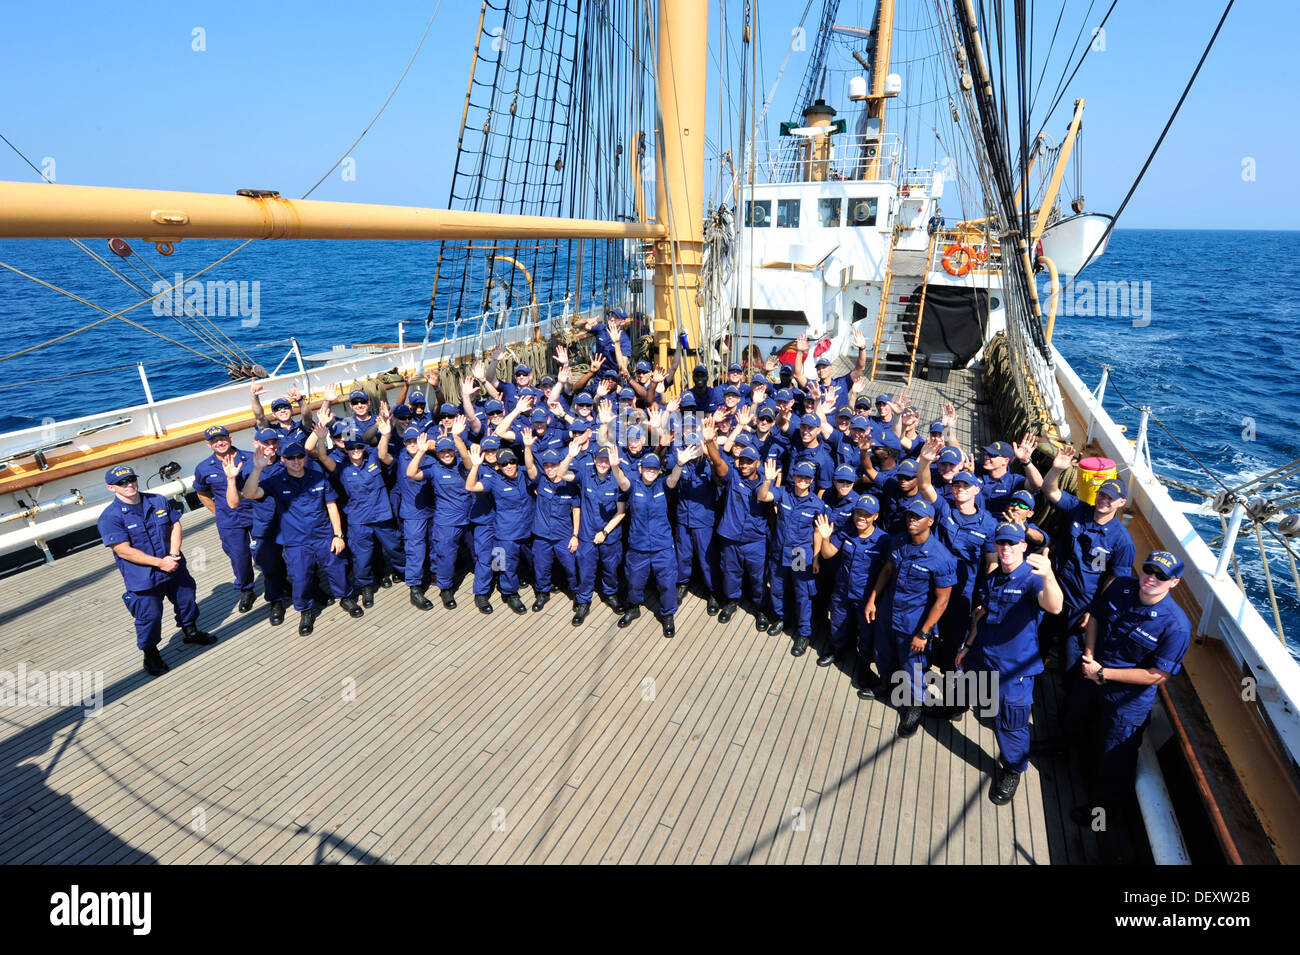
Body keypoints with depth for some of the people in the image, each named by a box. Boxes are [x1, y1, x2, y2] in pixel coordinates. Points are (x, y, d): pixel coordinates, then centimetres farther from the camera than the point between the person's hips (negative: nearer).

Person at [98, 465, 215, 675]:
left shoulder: (158, 501, 1)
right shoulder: (110, 517, -15)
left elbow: (175, 524, 5)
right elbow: (124, 551, -19)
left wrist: (173, 554, -11)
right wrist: (160, 563, -22)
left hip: (175, 569, 5)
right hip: (142, 578, -5)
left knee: (187, 599, 21)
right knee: (149, 616, 3)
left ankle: (191, 632, 47)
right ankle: (150, 654, 26)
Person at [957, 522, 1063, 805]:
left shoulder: (1031, 578, -20)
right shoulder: (990, 579, 4)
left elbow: (1054, 607, -43)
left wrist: (1048, 576, -63)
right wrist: (968, 646, 20)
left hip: (1014, 665, -6)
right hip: (983, 657, 6)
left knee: (1010, 723, 4)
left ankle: (1012, 770, 27)